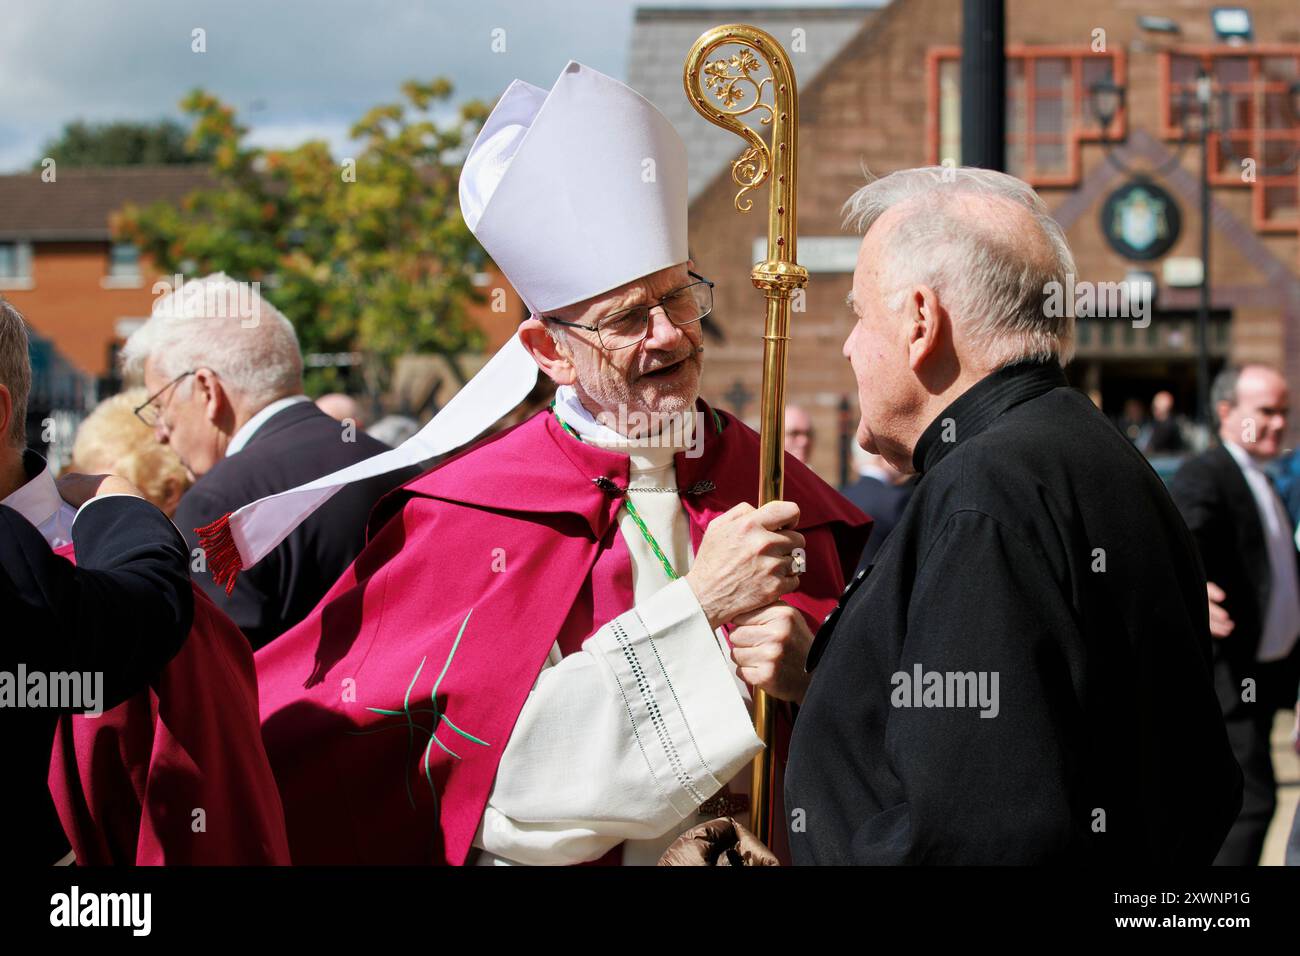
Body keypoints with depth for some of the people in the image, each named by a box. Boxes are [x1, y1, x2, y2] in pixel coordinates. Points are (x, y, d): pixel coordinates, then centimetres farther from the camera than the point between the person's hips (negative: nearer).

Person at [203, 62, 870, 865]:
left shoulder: (772, 488, 4)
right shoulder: (470, 520, -5)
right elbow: (509, 769, -14)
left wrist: (805, 675, -10)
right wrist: (694, 605, -15)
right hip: (543, 857, -3)